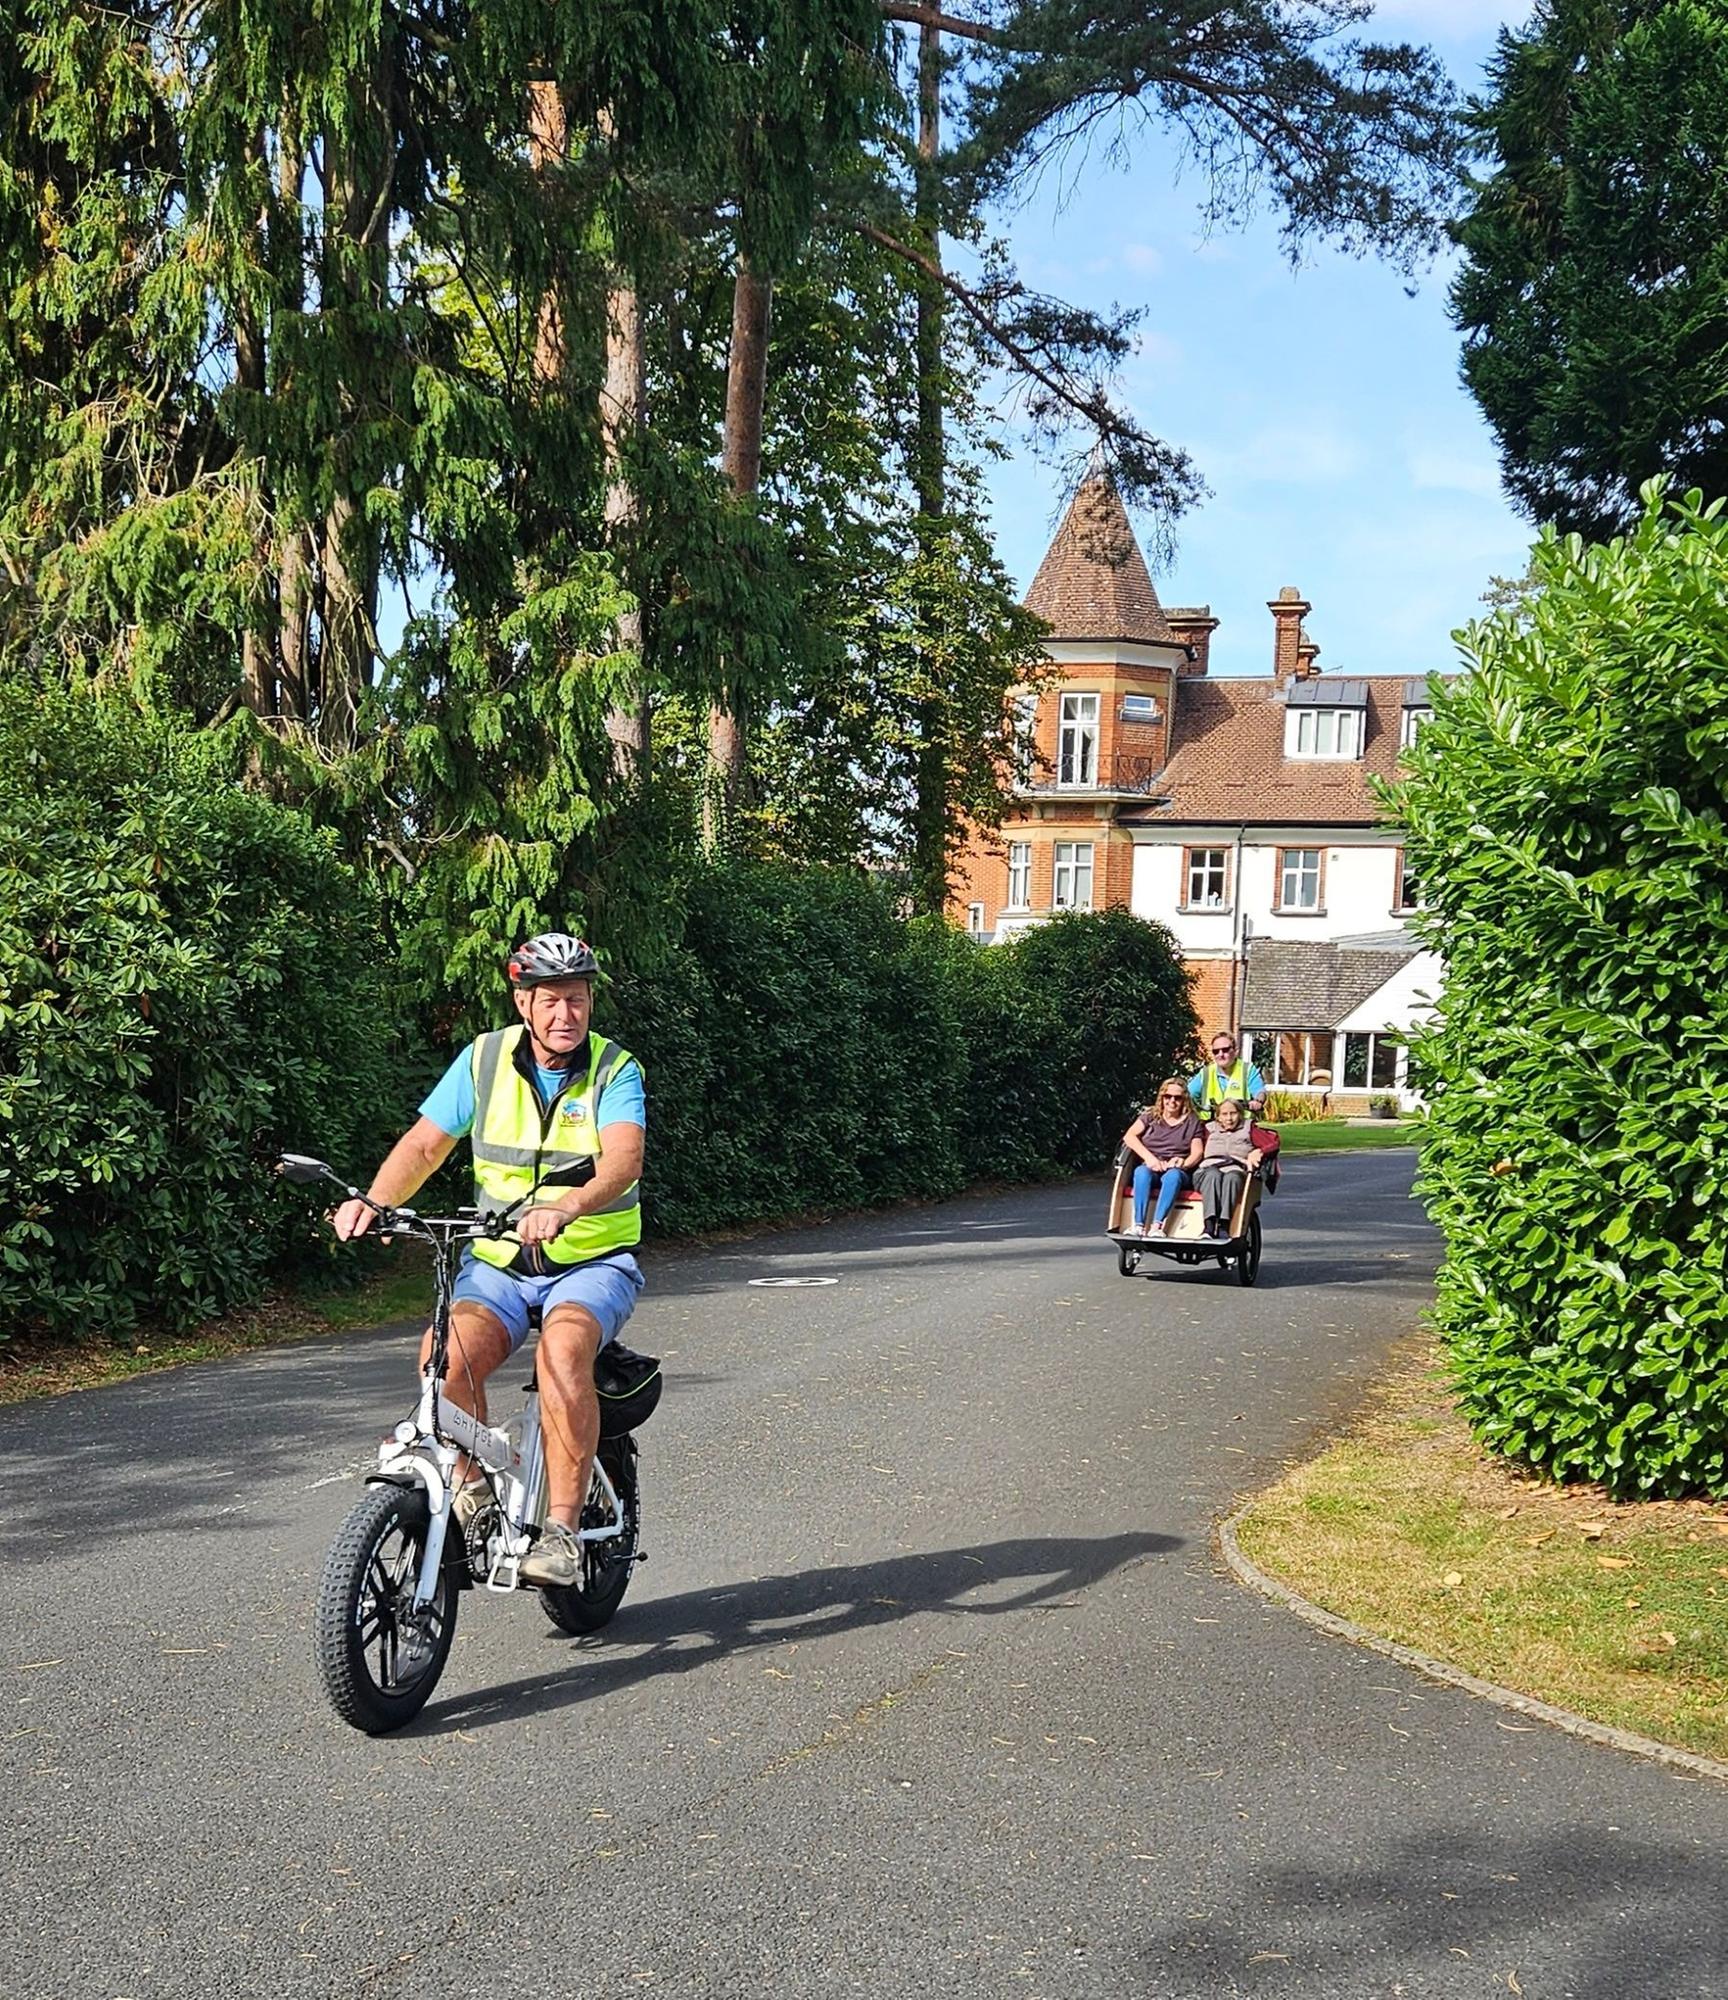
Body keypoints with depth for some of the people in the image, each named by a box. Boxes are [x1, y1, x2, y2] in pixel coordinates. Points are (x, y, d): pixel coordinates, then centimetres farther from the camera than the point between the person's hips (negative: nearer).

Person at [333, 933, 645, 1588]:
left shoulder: (615, 1070, -9)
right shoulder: (485, 1058, 0)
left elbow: (624, 1160, -27)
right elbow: (425, 1144, 0)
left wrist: (565, 1207, -47)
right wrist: (375, 1201, -21)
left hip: (593, 1263, -2)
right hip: (498, 1262, 3)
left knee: (563, 1347, -34)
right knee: (446, 1356, -26)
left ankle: (562, 1528, -26)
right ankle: (476, 1486, 1)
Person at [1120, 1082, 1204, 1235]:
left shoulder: (1192, 1122, 17)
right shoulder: (1150, 1116, 17)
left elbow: (1197, 1152, 6)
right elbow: (1129, 1136, 3)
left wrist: (1183, 1162, -16)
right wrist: (1149, 1157, -12)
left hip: (1177, 1172, -1)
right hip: (1151, 1169, 1)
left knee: (1173, 1175, -37)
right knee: (1141, 1171, -36)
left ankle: (1157, 1225, -49)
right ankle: (1139, 1225, -46)